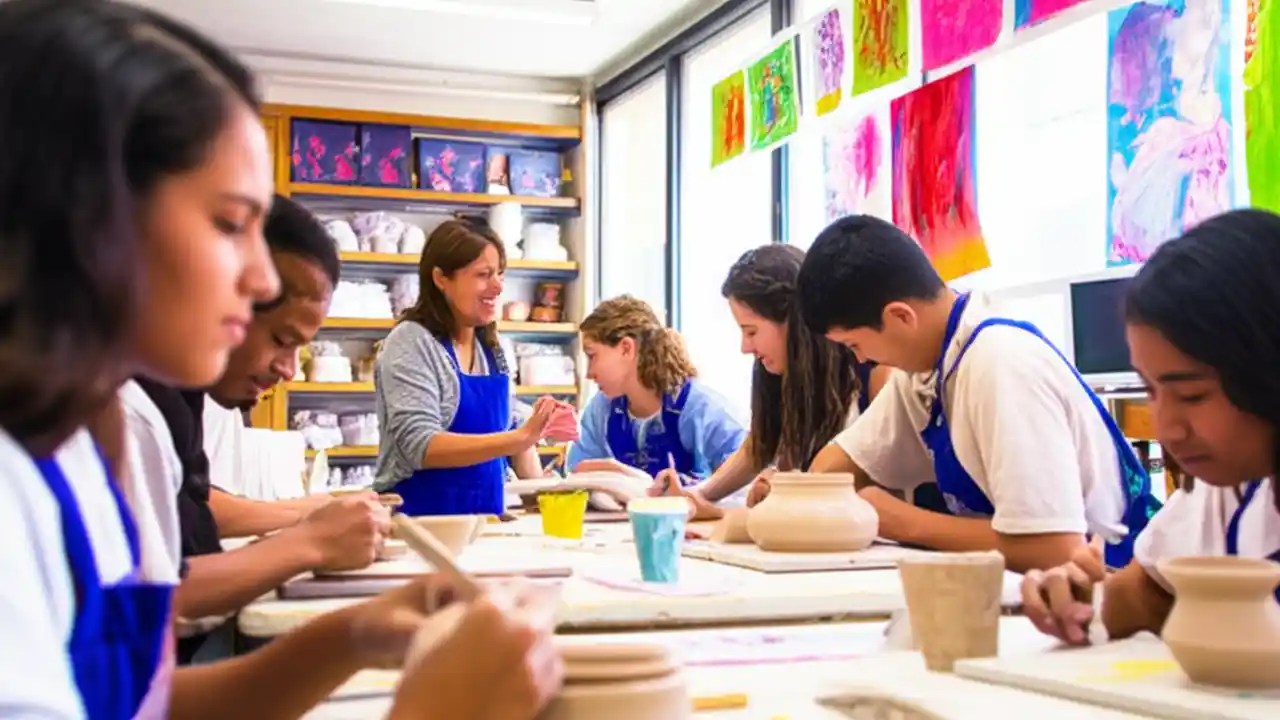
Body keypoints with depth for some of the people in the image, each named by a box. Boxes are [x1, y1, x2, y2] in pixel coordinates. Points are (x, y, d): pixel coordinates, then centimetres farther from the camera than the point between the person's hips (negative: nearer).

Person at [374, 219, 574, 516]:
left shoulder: (492, 347, 10)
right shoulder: (411, 343, -9)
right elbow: (421, 447, -20)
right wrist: (523, 438, -27)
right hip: (423, 522, -6)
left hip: (484, 521, 6)